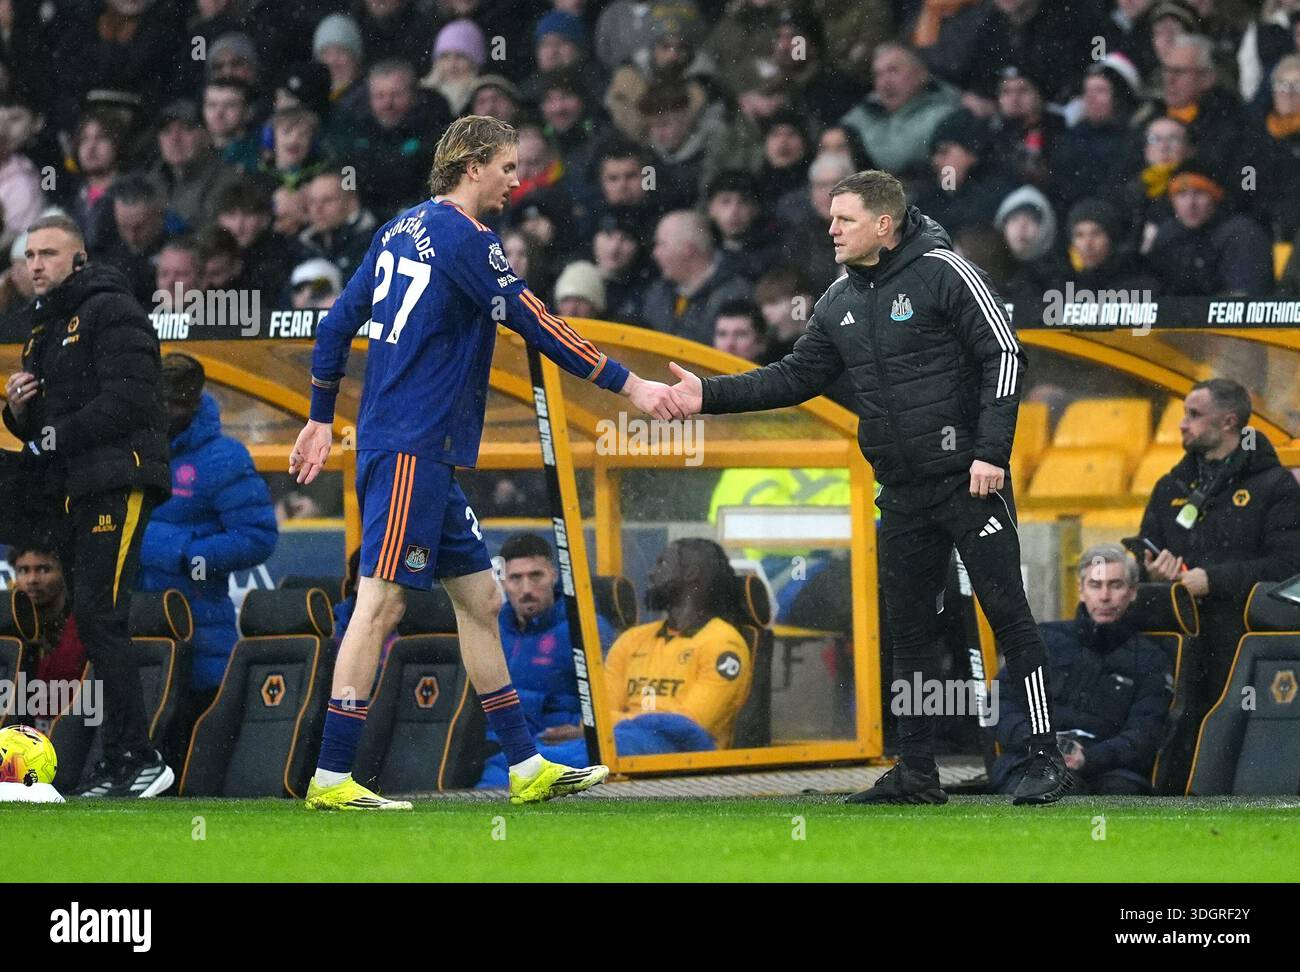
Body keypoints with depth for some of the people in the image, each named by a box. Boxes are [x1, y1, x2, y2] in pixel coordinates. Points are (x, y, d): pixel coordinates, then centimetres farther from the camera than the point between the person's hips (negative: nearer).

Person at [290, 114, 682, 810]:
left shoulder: (402, 230, 15)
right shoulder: (462, 239, -12)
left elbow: (338, 322, 18)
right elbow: (536, 326, -13)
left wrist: (321, 419, 25)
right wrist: (629, 386, -9)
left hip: (427, 456, 10)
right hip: (411, 449, -10)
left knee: (479, 598, 11)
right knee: (382, 602, -10)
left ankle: (526, 768, 13)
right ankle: (331, 779, -10)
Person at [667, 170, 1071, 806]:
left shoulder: (942, 273, -11)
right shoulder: (840, 302, 11)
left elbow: (1003, 354, -13)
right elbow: (796, 377, 15)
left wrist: (991, 452, -19)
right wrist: (710, 396, 5)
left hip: (969, 481, -7)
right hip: (902, 492, 7)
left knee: (1007, 613, -7)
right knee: (907, 628, 9)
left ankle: (1046, 761, -4)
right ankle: (917, 772, 16)